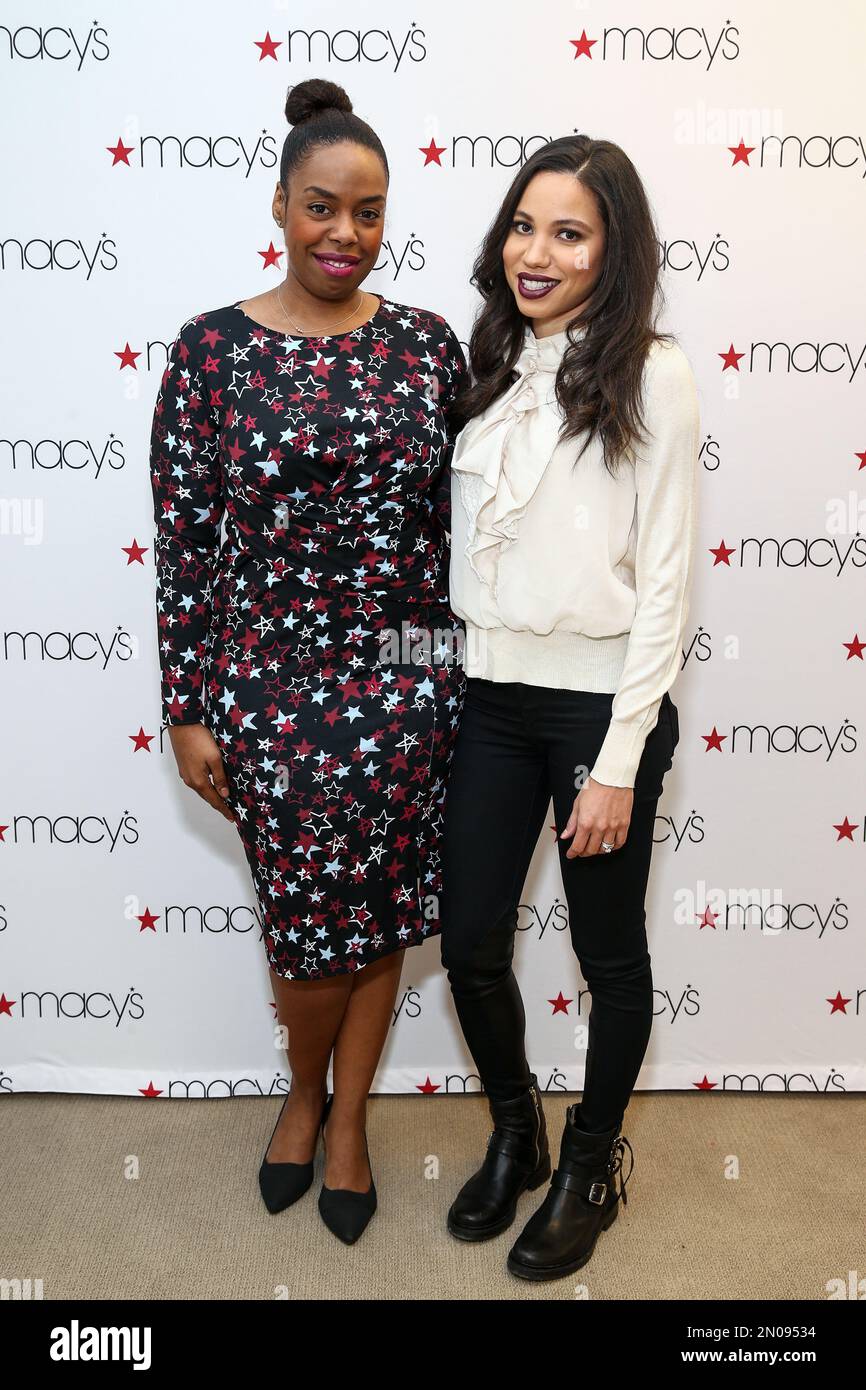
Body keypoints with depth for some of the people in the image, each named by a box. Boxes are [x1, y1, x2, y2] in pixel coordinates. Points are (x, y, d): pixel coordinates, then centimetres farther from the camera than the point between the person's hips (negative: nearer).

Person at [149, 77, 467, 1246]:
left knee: (384, 911, 14)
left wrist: (466, 666, 7)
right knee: (311, 923, 9)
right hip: (274, 684, -2)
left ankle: (349, 1115, 40)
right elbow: (184, 540, -4)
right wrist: (187, 711, -4)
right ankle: (304, 1090, 43)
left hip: (410, 679, 3)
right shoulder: (213, 348, -5)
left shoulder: (428, 344, 2)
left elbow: (456, 515, 7)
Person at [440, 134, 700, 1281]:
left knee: (610, 952, 13)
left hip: (601, 702, -5)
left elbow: (664, 581, -11)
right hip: (492, 699, 5)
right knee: (470, 942, 13)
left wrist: (618, 762, -13)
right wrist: (447, 690, 5)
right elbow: (465, 548, 11)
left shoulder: (651, 378, -9)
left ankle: (592, 1162, 38)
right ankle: (515, 1134, 40)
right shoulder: (490, 369, 8)